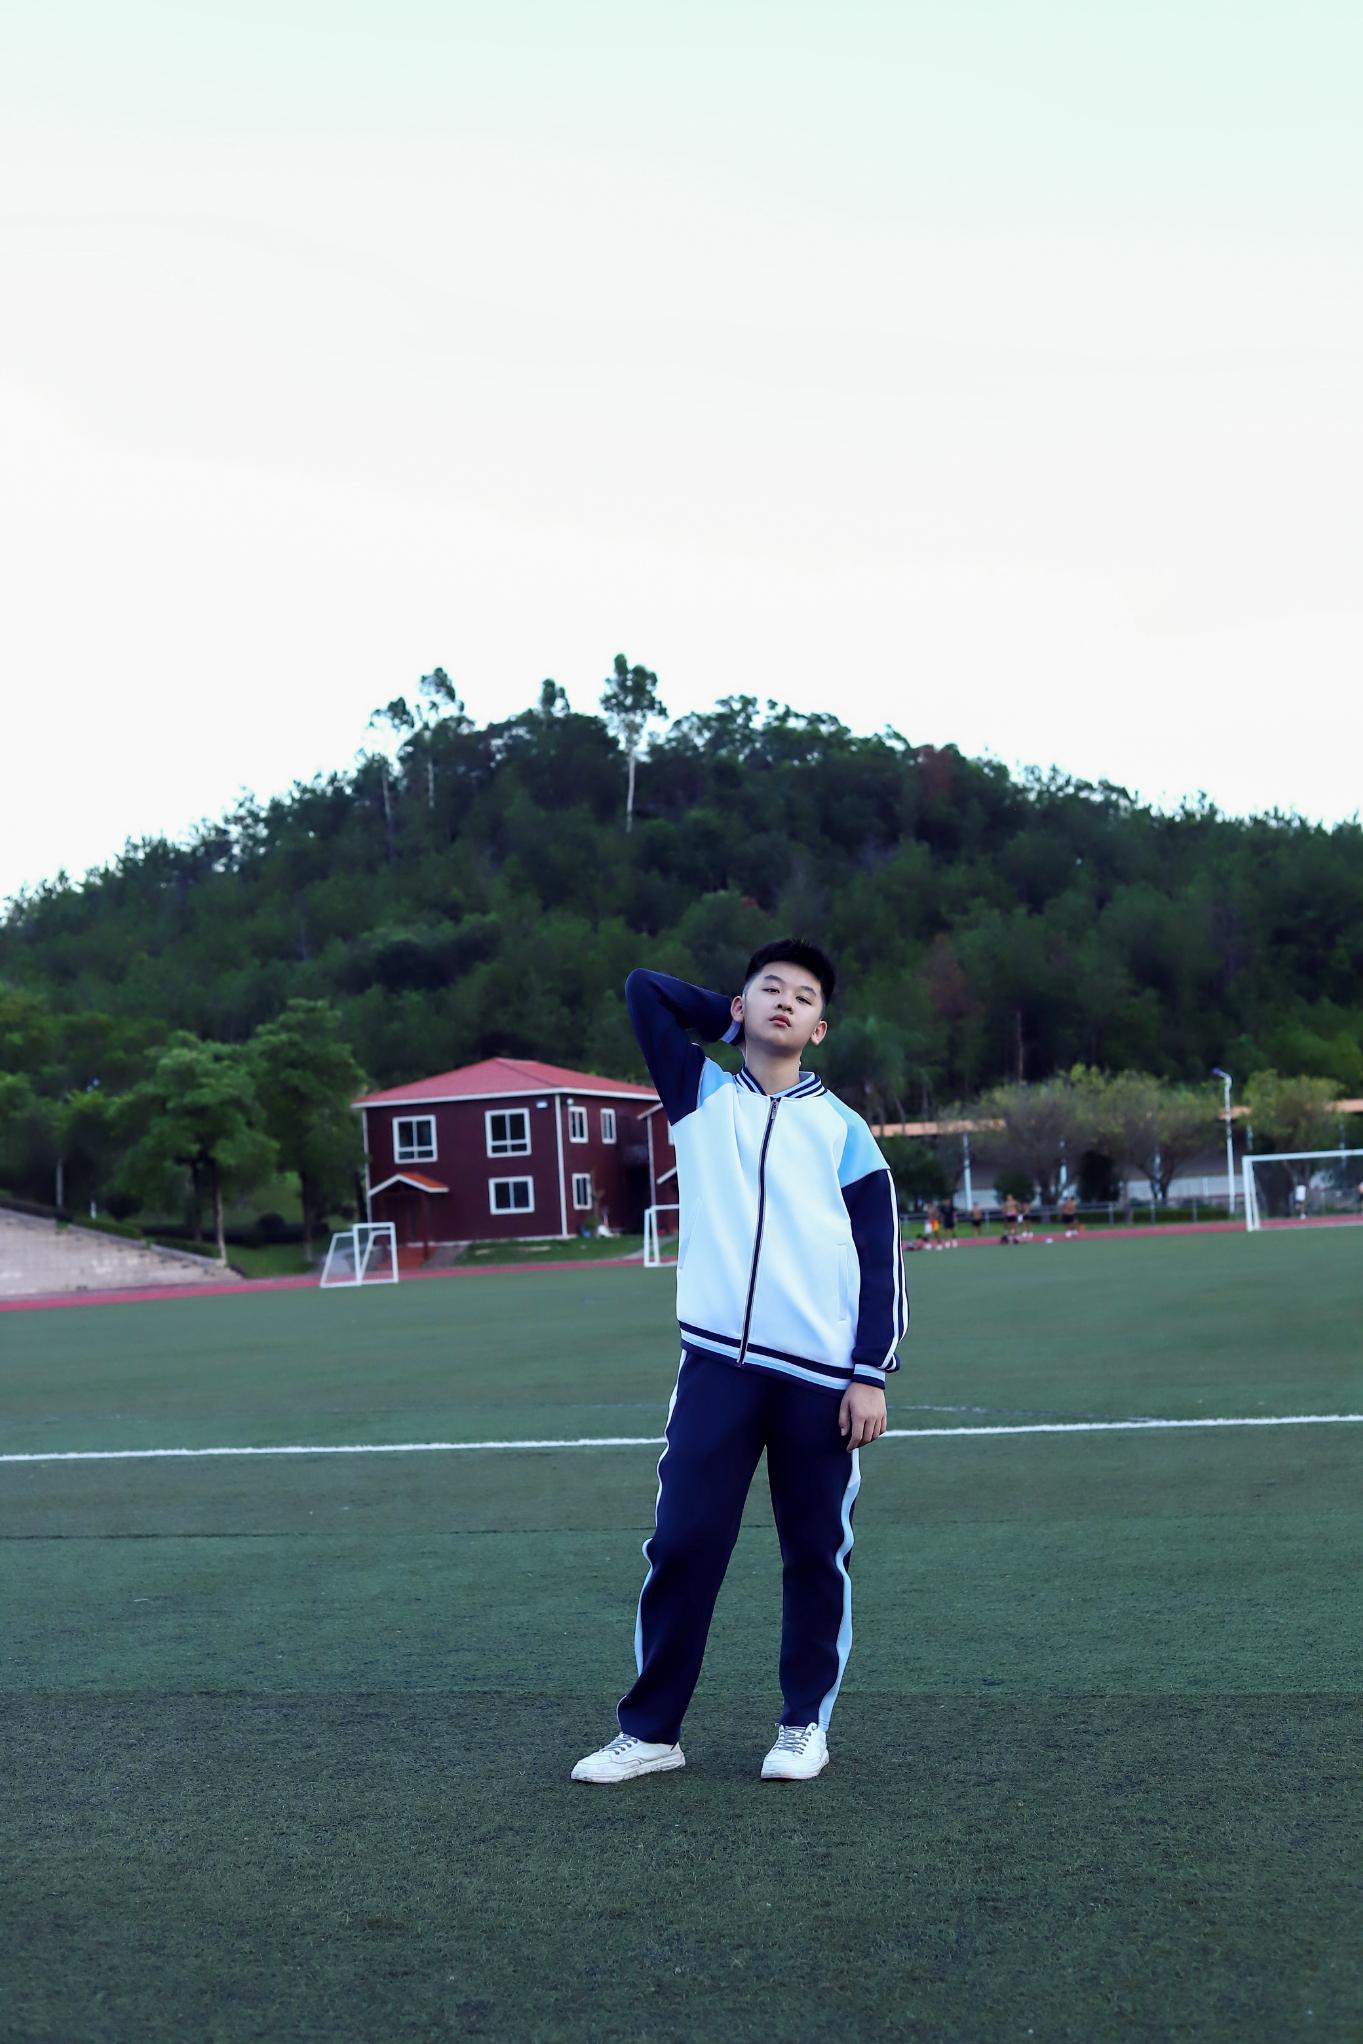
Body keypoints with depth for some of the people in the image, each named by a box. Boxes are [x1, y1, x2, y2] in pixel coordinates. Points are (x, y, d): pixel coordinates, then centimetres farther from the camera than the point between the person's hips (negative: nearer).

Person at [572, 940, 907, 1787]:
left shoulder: (842, 1128, 8)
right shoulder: (700, 1095, 12)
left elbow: (881, 1259, 5)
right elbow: (644, 987, 12)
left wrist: (872, 1374, -4)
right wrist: (733, 1018, 17)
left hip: (820, 1376, 0)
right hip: (717, 1363, 1)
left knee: (817, 1554, 6)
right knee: (681, 1545, 0)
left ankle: (807, 1723, 21)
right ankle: (650, 1730, 10)